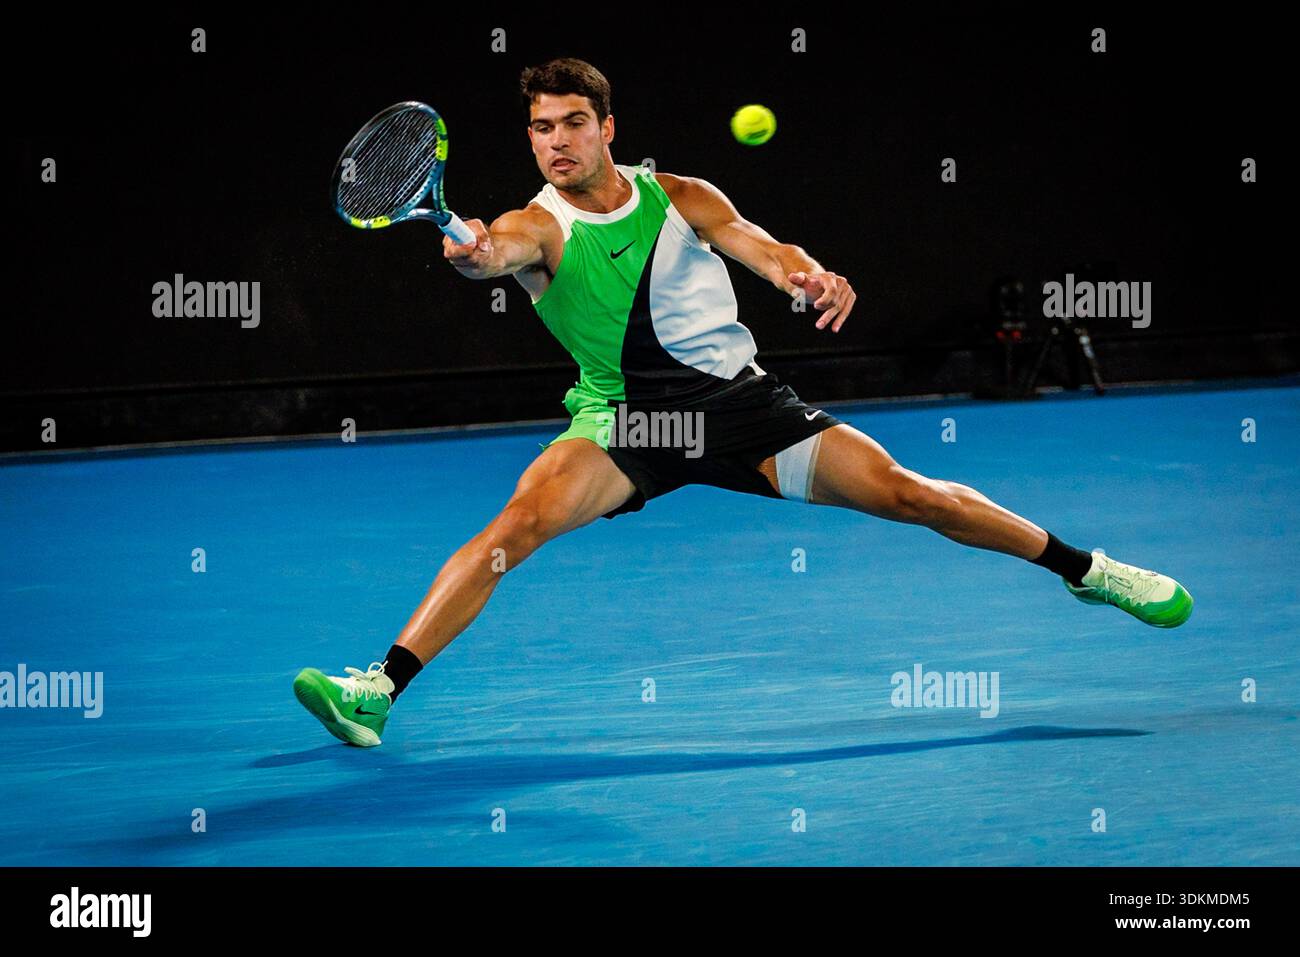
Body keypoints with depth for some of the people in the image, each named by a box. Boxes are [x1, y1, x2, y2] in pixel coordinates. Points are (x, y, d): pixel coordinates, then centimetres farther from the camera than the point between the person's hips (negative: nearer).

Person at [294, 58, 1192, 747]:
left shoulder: (683, 198, 2)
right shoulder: (539, 227, -6)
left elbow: (759, 246, -11)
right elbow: (500, 250, -29)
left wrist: (806, 272, -36)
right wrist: (471, 252, -55)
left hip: (735, 399, 1)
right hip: (622, 420, -1)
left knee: (905, 492, -6)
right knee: (519, 522, -27)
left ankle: (1085, 569, 14)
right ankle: (378, 690, -30)